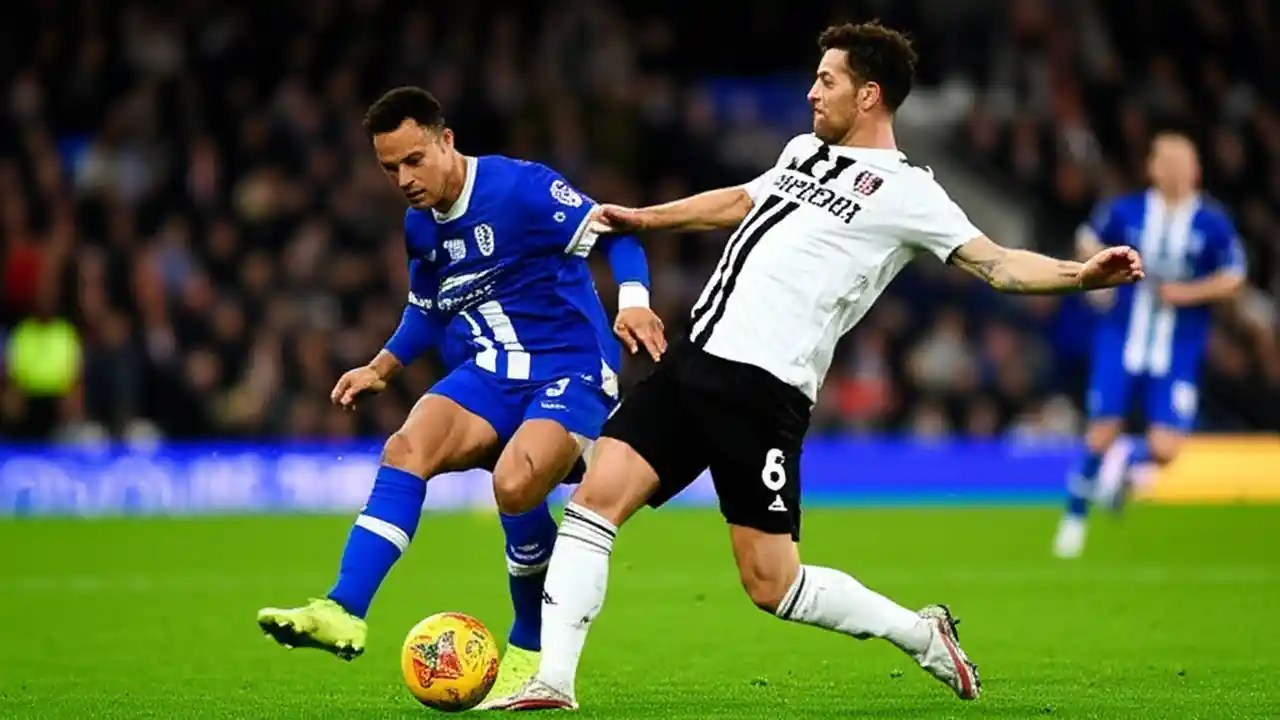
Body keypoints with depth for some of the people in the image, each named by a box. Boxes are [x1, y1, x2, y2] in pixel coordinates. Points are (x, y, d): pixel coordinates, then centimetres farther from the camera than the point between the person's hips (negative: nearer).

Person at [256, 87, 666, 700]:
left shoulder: (522, 189, -13)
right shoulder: (419, 225, 9)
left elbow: (613, 234, -12)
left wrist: (633, 301, -29)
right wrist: (383, 367, 13)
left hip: (571, 373, -6)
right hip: (489, 374, 6)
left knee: (515, 484, -31)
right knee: (406, 448, -22)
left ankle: (531, 650, -8)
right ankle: (343, 613, -31)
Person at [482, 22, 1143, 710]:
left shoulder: (904, 190, -3)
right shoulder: (804, 151, 19)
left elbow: (996, 262, -11)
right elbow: (739, 201, 38)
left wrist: (1080, 273, -28)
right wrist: (643, 218, 45)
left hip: (764, 389, -7)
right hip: (692, 361, 7)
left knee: (772, 586, -6)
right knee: (593, 500, -7)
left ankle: (924, 636, 16)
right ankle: (553, 683, -5)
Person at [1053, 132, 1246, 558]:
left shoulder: (1213, 225, -2)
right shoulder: (1125, 212, 0)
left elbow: (1233, 279, 3)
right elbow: (1089, 238, 18)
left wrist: (1189, 293, -12)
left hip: (1177, 358, 0)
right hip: (1120, 346, 0)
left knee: (1164, 450, -10)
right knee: (1101, 436, -6)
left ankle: (1127, 460, 27)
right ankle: (1074, 519, 15)